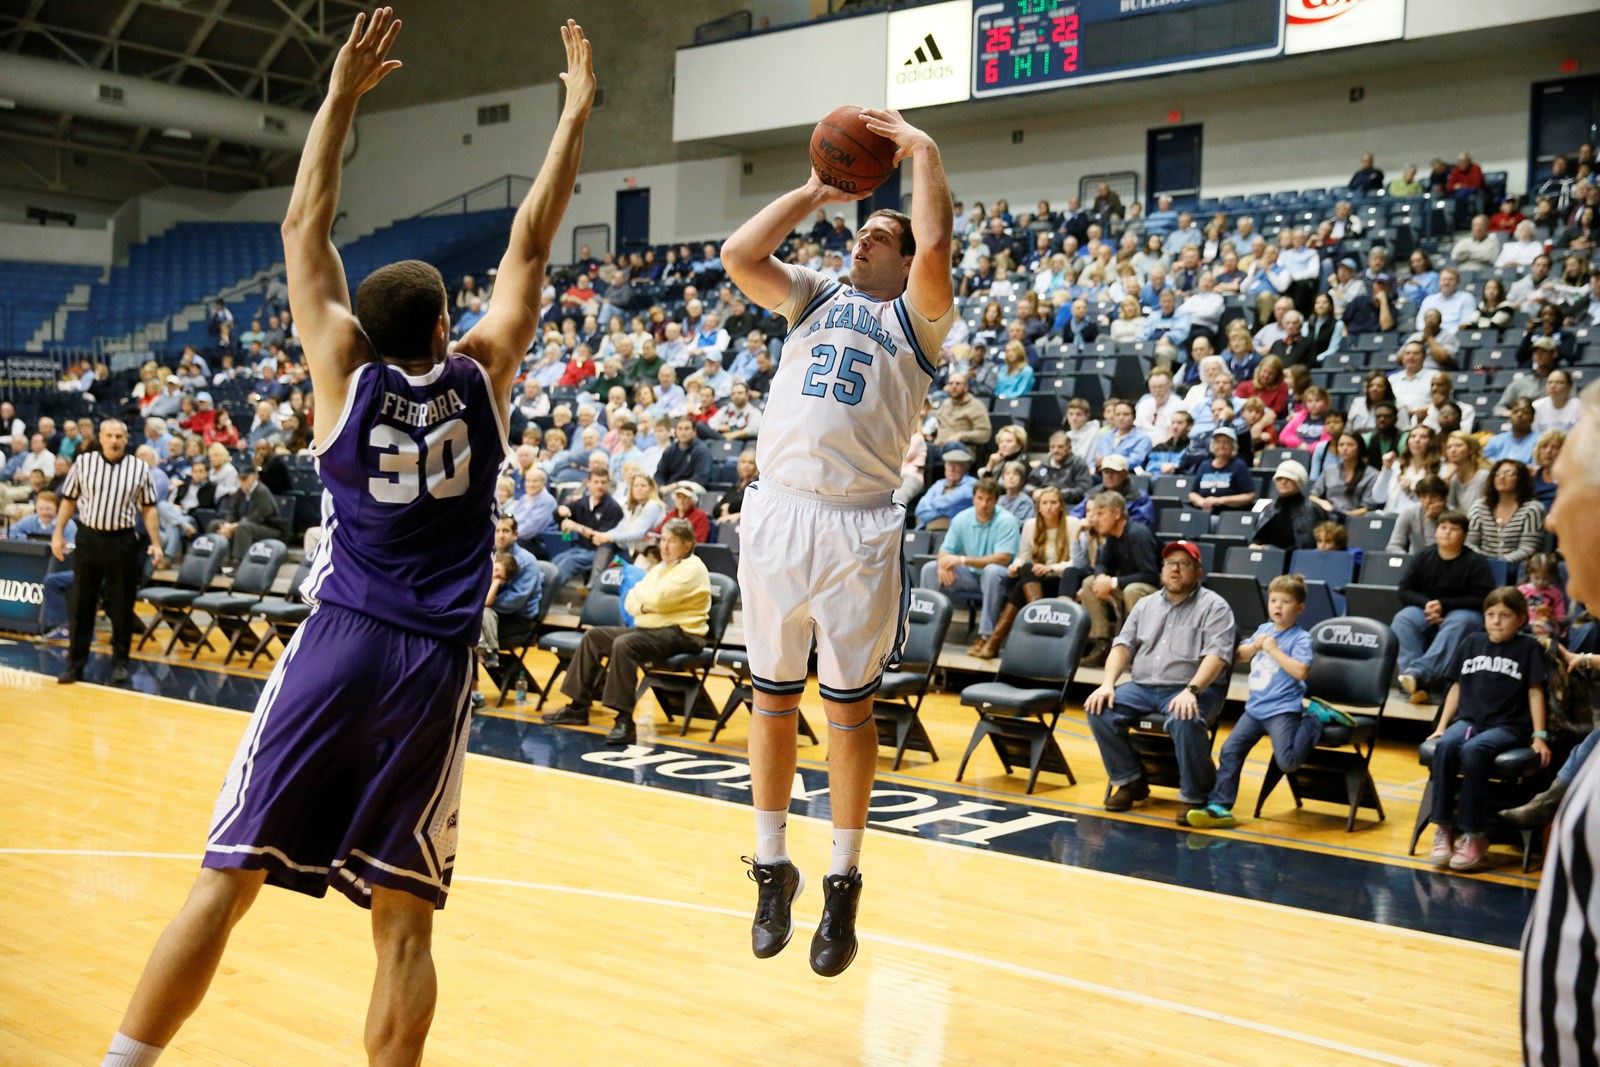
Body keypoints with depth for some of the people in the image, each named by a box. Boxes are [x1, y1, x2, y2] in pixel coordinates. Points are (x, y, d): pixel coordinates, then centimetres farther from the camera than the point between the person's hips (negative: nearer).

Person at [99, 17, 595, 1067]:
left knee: (228, 880, 5)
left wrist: (342, 96, 14)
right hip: (436, 664, 0)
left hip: (338, 645, 0)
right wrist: (577, 112, 20)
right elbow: (529, 246, 13)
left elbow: (304, 228, 9)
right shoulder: (481, 374, 5)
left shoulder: (348, 373, 3)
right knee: (404, 915, 4)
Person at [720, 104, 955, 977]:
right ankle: (771, 866, 24)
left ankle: (843, 884, 16)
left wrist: (923, 152, -1)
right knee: (773, 698, 10)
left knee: (849, 708, 4)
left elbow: (936, 248, -13)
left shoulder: (915, 318, 7)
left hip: (858, 528, -3)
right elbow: (738, 255, 2)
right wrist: (817, 189, 10)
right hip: (777, 514, 3)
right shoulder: (815, 299, 18)